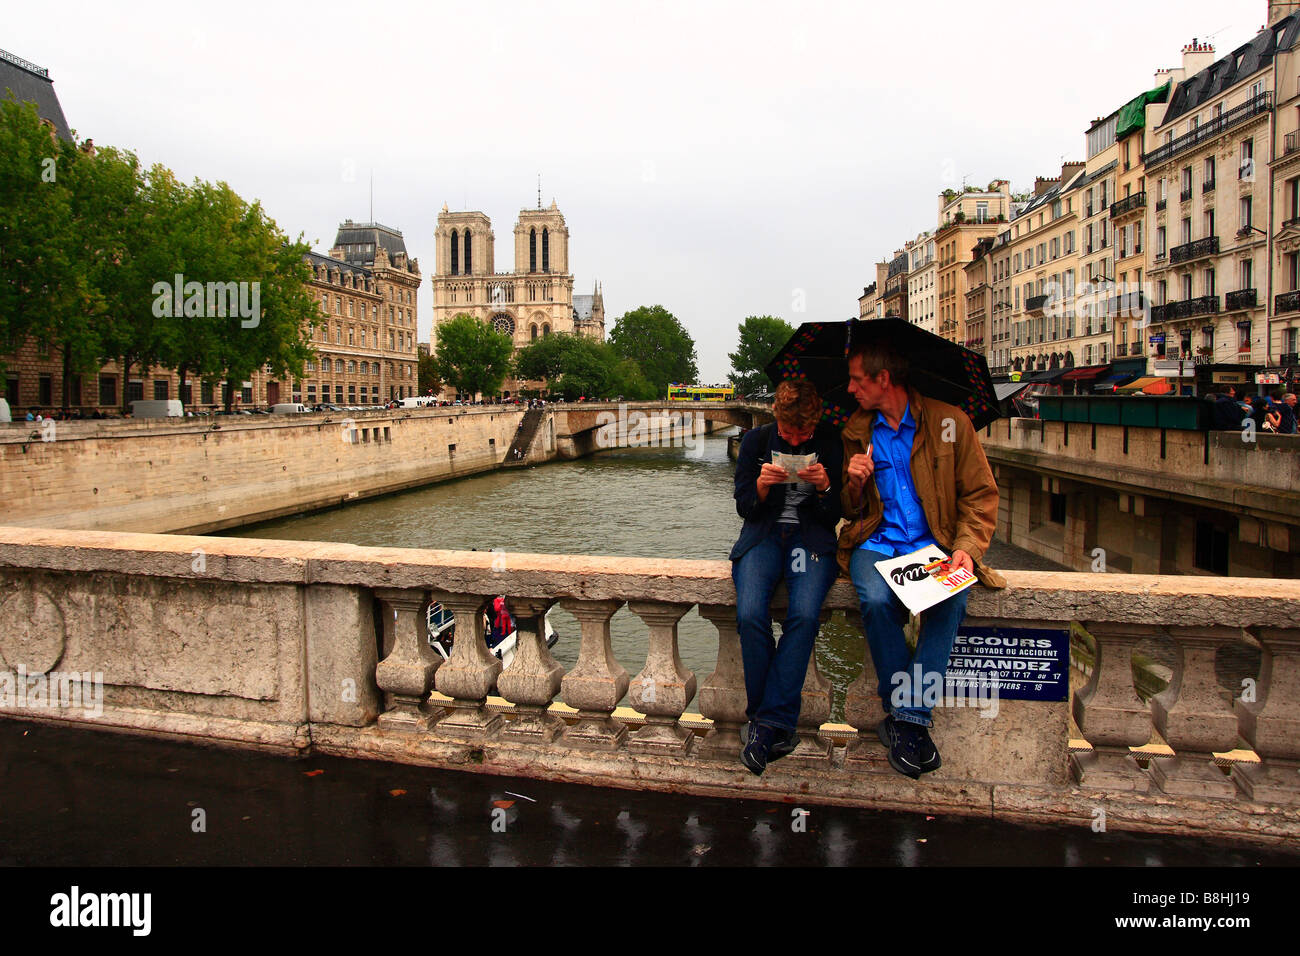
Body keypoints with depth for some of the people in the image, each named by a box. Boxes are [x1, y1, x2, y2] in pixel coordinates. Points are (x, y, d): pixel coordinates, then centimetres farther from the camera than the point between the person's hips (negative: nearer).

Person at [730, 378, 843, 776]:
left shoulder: (830, 444, 2)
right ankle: (777, 726, -13)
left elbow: (835, 516, 4)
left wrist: (825, 487, -17)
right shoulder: (756, 439, 5)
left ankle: (769, 722, -21)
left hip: (812, 538, -1)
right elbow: (744, 507, 6)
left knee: (804, 615, -31)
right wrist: (762, 485, -15)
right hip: (763, 535, 1)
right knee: (750, 615, -28)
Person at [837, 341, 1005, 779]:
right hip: (876, 542, 1)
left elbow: (981, 493, 5)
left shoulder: (950, 422, 3)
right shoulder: (856, 431, 12)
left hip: (933, 544, -1)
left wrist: (967, 547, -12)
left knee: (952, 601, -33)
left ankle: (908, 718, -22)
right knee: (876, 601, -32)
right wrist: (855, 485, -6)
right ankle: (905, 717, -15)